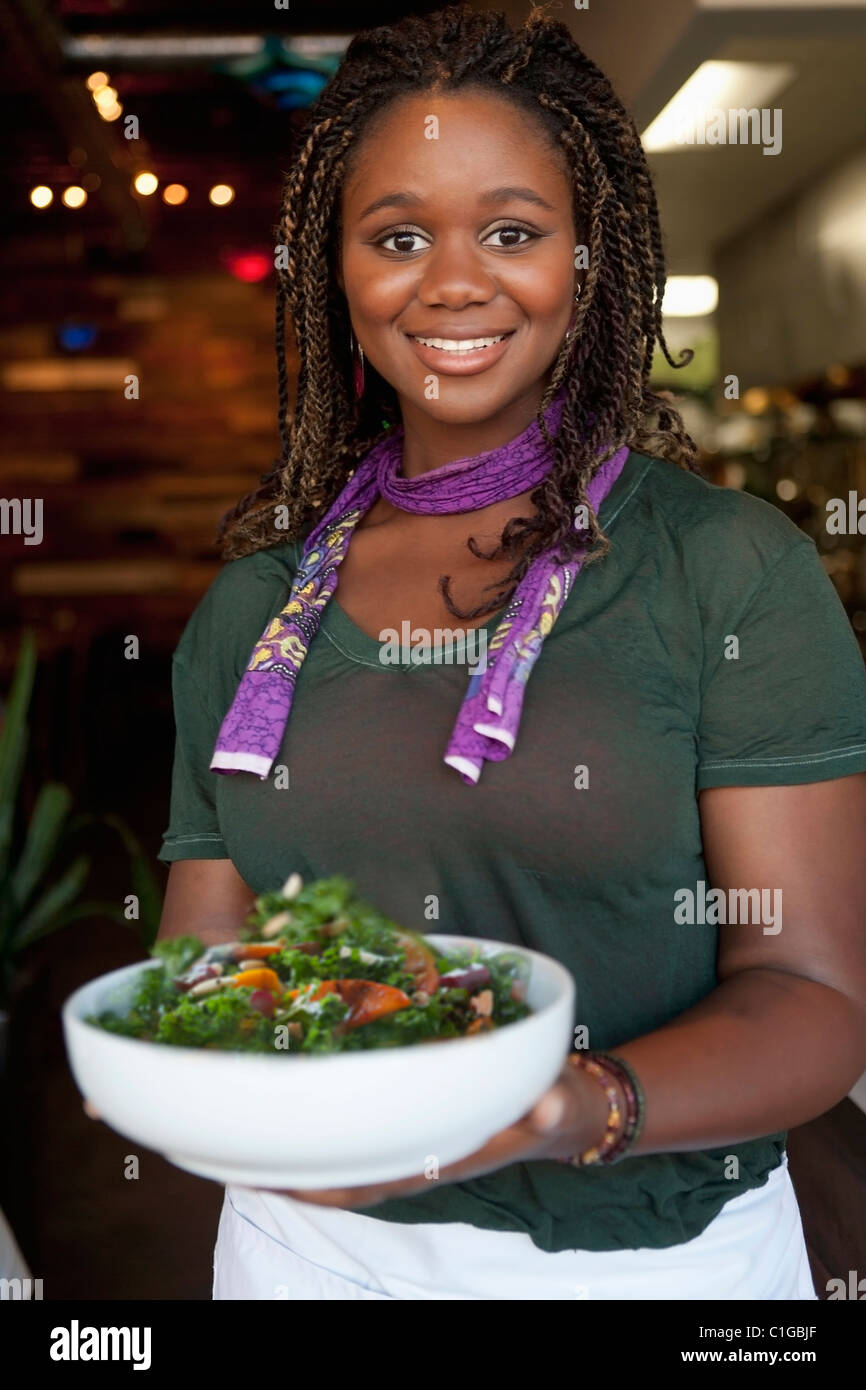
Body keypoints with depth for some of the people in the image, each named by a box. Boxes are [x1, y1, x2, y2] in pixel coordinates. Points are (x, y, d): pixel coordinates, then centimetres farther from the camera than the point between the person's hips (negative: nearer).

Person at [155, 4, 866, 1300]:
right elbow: (203, 956, 5)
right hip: (309, 1236, 3)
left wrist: (575, 1109, -30)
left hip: (652, 1250, -2)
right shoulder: (253, 605, 0)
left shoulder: (734, 569, -10)